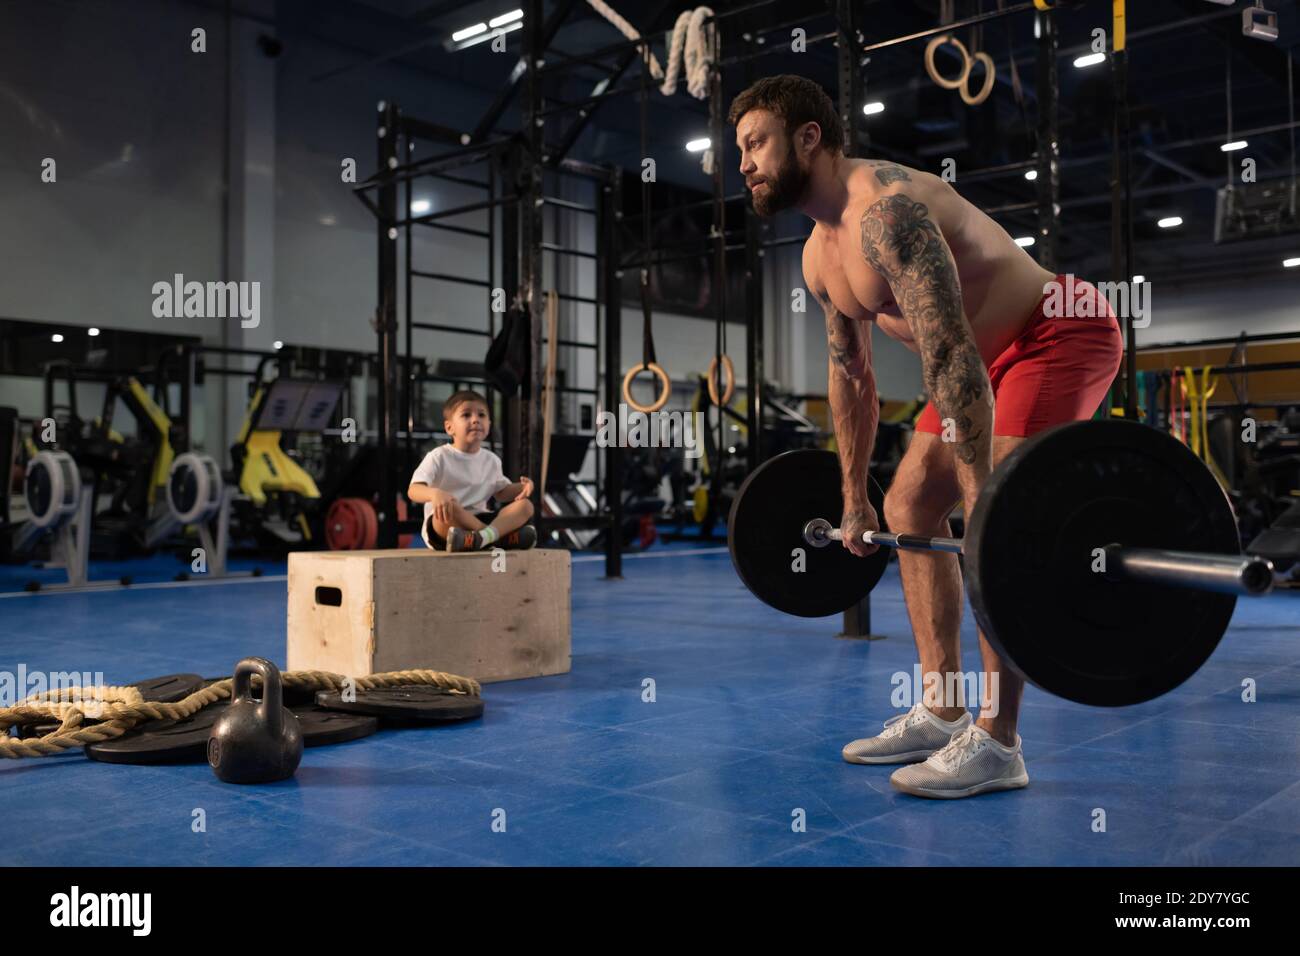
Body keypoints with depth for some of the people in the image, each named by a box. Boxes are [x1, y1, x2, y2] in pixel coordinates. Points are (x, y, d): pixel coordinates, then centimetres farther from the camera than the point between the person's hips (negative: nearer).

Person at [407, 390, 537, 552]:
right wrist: (434, 493, -41)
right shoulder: (439, 457, -7)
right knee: (449, 510, -40)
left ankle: (485, 536, -41)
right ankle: (506, 537, -26)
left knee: (525, 505, -13)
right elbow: (413, 490, -16)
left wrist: (523, 487, 1)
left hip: (477, 521, 6)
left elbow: (501, 493, 25)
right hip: (442, 528, -5)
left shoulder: (491, 460, 12)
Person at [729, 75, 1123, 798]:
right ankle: (942, 712, 11)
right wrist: (854, 499, 13)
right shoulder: (820, 257, 3)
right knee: (909, 508, 5)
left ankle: (996, 744, -13)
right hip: (993, 353, 10)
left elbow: (948, 353, -35)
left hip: (1063, 331, -10)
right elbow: (851, 377, 12)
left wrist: (982, 495, -37)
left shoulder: (886, 207, -27)